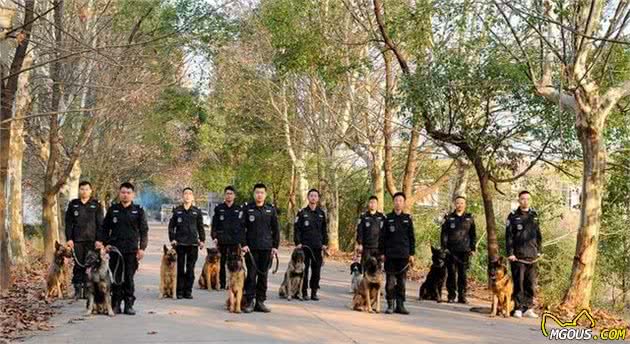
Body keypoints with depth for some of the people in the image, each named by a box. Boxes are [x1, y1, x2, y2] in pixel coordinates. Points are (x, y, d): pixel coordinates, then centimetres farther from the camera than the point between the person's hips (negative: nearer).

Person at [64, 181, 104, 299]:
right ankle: (78, 289, 3)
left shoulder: (96, 205, 5)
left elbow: (100, 224, 3)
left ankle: (87, 290, 2)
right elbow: (68, 223, 8)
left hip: (91, 240, -1)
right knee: (78, 265, -1)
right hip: (77, 240, 1)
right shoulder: (73, 204, 9)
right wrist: (69, 238, 0)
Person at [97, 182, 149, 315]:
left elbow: (144, 231, 4)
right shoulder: (112, 210, 9)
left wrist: (142, 248, -4)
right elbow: (105, 228, 13)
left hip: (132, 250, -1)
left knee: (129, 278, 1)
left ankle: (129, 305, 8)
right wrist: (105, 243, 0)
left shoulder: (138, 211, 4)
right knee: (116, 278, 1)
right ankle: (116, 305, 9)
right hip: (115, 249, 1)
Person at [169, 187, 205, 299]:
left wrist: (202, 240, 3)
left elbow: (200, 227, 11)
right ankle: (179, 291, 7)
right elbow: (171, 226, 6)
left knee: (190, 269, 4)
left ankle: (188, 291, 10)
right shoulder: (177, 210, 4)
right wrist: (172, 239, -2)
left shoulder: (197, 211, 7)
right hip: (179, 243, -1)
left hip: (193, 243, 1)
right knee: (180, 268, 1)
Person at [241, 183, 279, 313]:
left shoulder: (271, 210, 8)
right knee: (251, 275, -2)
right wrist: (244, 244, -9)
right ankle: (249, 302, 3)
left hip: (266, 248, 2)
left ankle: (260, 301, 13)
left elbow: (276, 229, 11)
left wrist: (275, 246, 4)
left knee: (263, 275, 6)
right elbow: (241, 228, 0)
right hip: (251, 248, -2)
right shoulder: (247, 209, 2)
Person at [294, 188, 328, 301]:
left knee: (316, 270, 3)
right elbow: (296, 229, -1)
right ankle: (304, 292, 6)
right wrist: (298, 243, -9)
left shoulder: (321, 213, 11)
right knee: (304, 269, 0)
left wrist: (325, 243, 6)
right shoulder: (302, 213, 1)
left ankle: (314, 292, 11)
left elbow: (324, 229, 14)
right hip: (304, 246, -3)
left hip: (317, 246, 3)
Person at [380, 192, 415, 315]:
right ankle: (390, 305, 6)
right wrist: (382, 253, -2)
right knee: (390, 281, -1)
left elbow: (412, 237, 9)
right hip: (390, 255, -1)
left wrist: (412, 254, 3)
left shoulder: (407, 218, 7)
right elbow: (382, 237, 3)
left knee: (402, 281, 4)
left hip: (404, 255, 1)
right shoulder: (388, 218, 3)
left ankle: (400, 305, 11)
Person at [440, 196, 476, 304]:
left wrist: (473, 248, 6)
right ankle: (451, 296, 6)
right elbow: (444, 234, 5)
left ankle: (462, 296, 8)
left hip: (465, 251, 1)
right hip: (451, 250, -1)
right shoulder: (449, 218, 6)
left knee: (463, 274, 2)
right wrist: (444, 247, -4)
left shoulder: (469, 218, 10)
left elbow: (473, 235, 13)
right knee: (451, 274, 0)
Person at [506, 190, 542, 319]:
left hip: (532, 255, 4)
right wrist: (510, 253, -9)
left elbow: (538, 235, 16)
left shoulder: (534, 215, 11)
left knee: (531, 283, 5)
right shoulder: (513, 216, -2)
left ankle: (528, 308, 13)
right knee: (519, 283, -2)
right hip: (518, 255, -4)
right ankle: (518, 308, 3)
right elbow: (509, 236, -4)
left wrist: (538, 250, 11)